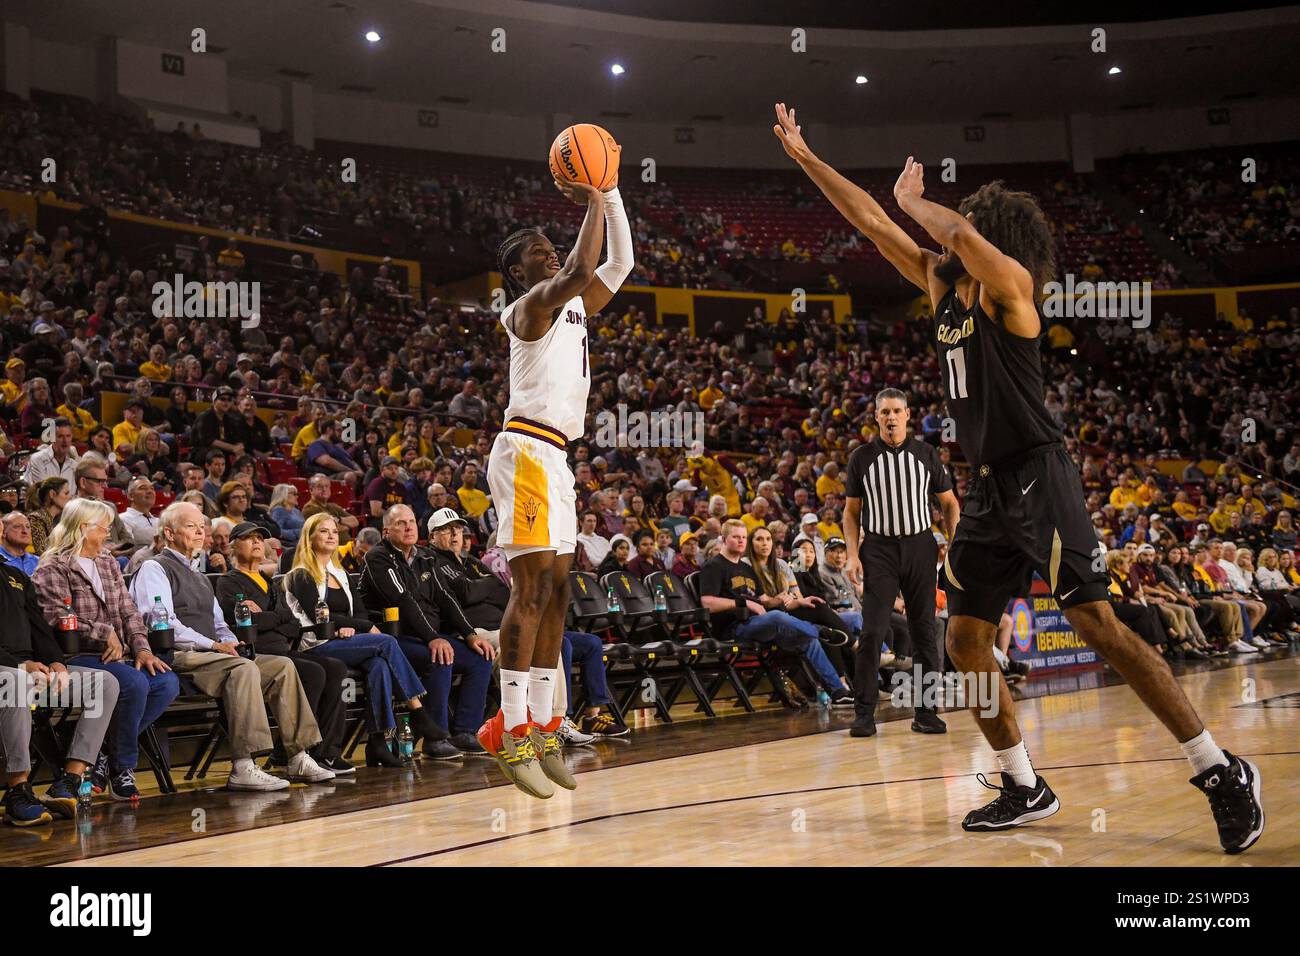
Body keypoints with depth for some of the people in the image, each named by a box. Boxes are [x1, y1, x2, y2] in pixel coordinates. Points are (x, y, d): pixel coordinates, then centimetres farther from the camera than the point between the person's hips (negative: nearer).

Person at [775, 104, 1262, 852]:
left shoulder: (1007, 285, -9)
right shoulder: (943, 286, 14)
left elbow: (961, 232, -30)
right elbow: (871, 222, 17)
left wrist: (912, 199, -9)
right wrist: (803, 157, 17)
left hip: (1038, 480, -9)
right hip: (990, 489, 9)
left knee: (1097, 624, -12)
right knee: (966, 639, 7)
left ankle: (1221, 772, -5)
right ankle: (1026, 788, 18)